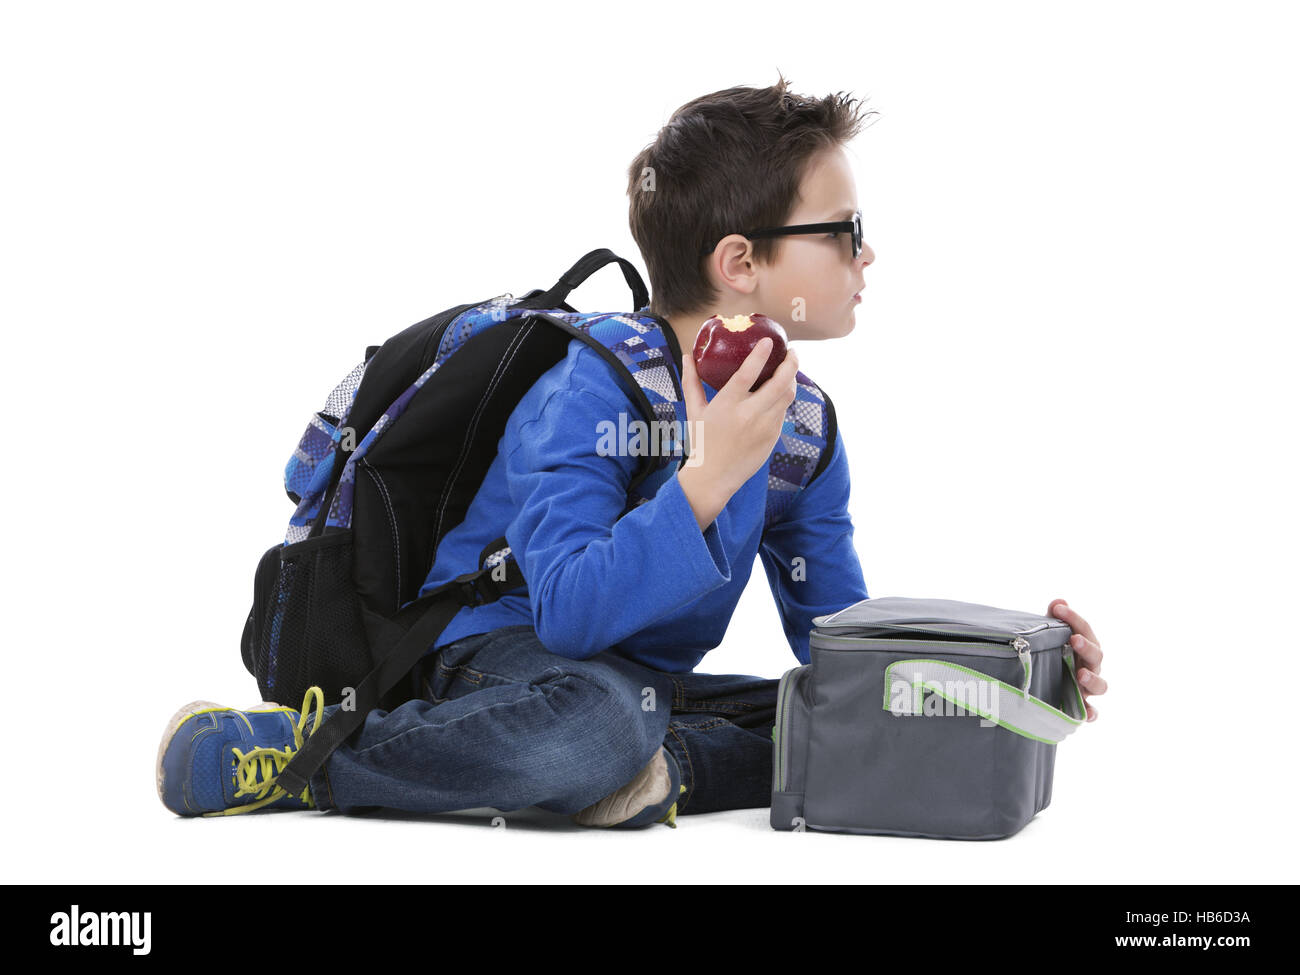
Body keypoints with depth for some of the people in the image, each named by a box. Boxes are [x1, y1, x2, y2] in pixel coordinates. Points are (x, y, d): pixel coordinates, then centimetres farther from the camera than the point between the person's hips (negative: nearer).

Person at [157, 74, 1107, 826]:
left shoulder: (801, 426, 4)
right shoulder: (592, 390, -18)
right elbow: (570, 612, -30)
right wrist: (706, 480, -36)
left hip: (648, 681, 7)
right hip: (504, 649, -7)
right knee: (596, 720, -43)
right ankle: (303, 752, -25)